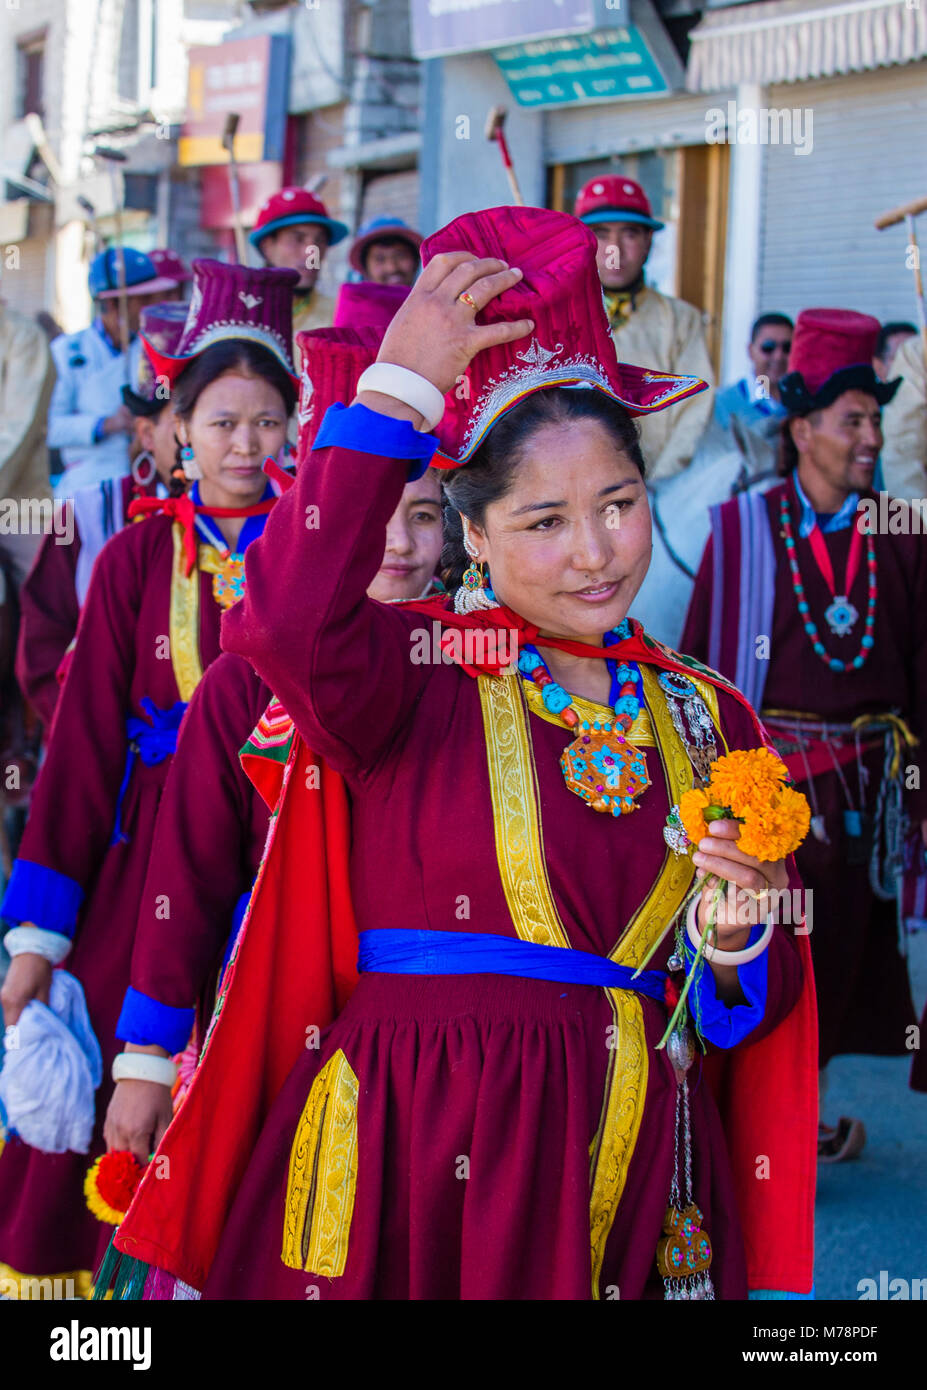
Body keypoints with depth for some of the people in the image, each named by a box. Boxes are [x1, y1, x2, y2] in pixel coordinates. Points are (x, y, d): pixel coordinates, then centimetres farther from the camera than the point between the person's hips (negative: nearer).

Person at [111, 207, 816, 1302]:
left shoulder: (704, 717, 10)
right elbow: (286, 625, -29)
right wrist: (398, 389, -22)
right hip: (418, 1160, -4)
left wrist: (741, 935, -9)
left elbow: (752, 1012, 14)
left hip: (628, 1162, 5)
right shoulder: (418, 672, -4)